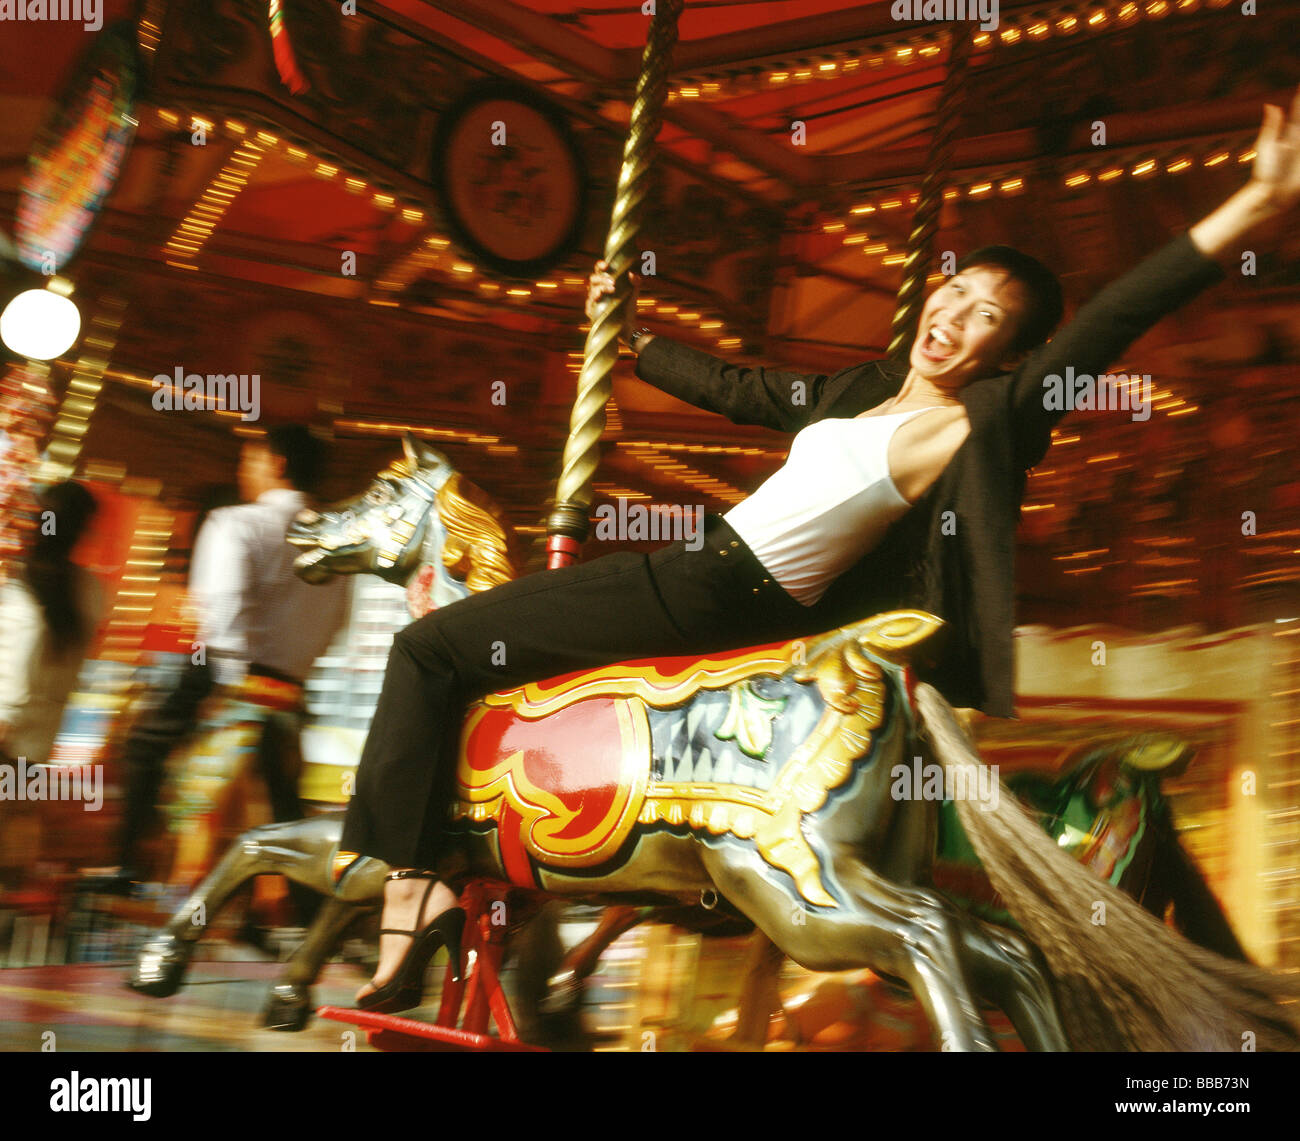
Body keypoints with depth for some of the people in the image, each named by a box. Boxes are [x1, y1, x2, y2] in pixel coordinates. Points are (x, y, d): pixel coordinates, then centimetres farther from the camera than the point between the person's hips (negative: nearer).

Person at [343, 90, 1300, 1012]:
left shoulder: (986, 422, -11)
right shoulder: (860, 390, 13)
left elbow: (1113, 320, -22)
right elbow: (735, 390, 27)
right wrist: (627, 335, 40)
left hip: (717, 597, -9)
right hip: (697, 577, 9)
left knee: (428, 648, -6)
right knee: (438, 646, 22)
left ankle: (412, 884, -5)